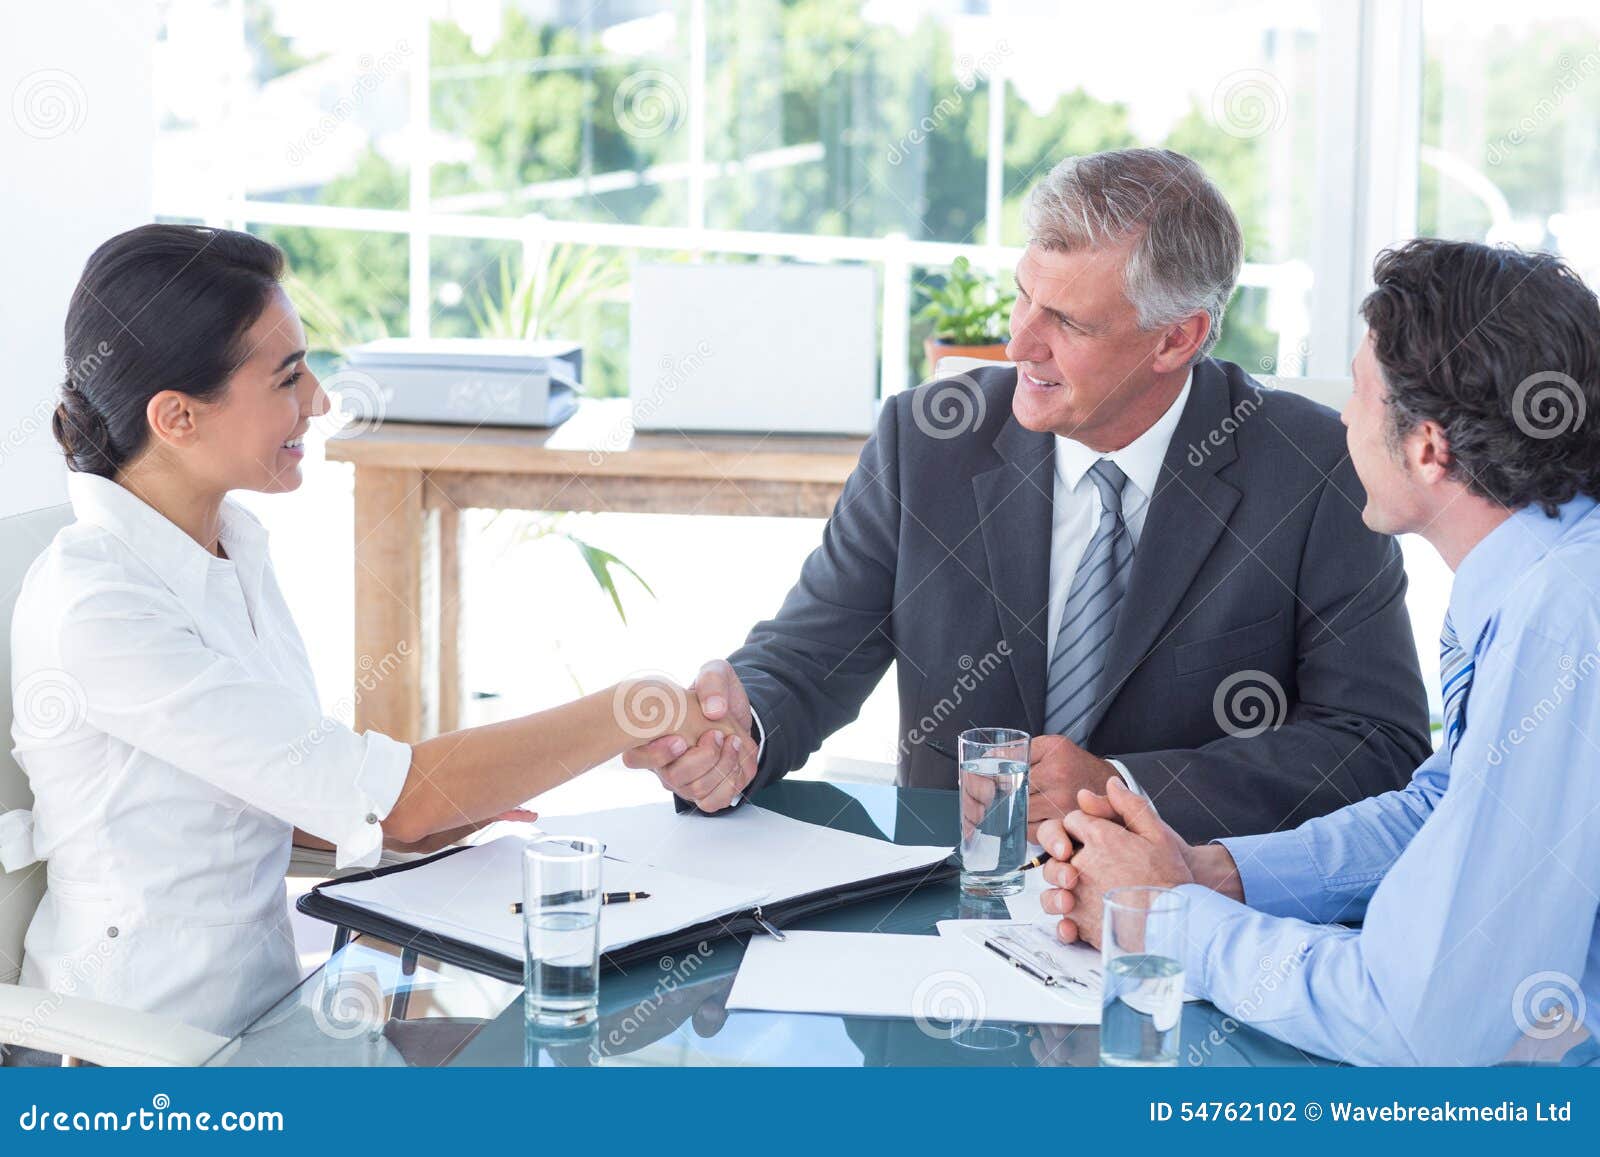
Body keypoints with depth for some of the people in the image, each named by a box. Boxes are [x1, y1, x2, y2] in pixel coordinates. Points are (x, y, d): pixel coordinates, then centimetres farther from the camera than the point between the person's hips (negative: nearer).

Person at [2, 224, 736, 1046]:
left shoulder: (233, 546, 6)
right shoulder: (90, 606, -22)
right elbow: (394, 793, -24)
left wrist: (406, 823, 0)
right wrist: (635, 712, -18)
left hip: (262, 1002, 8)